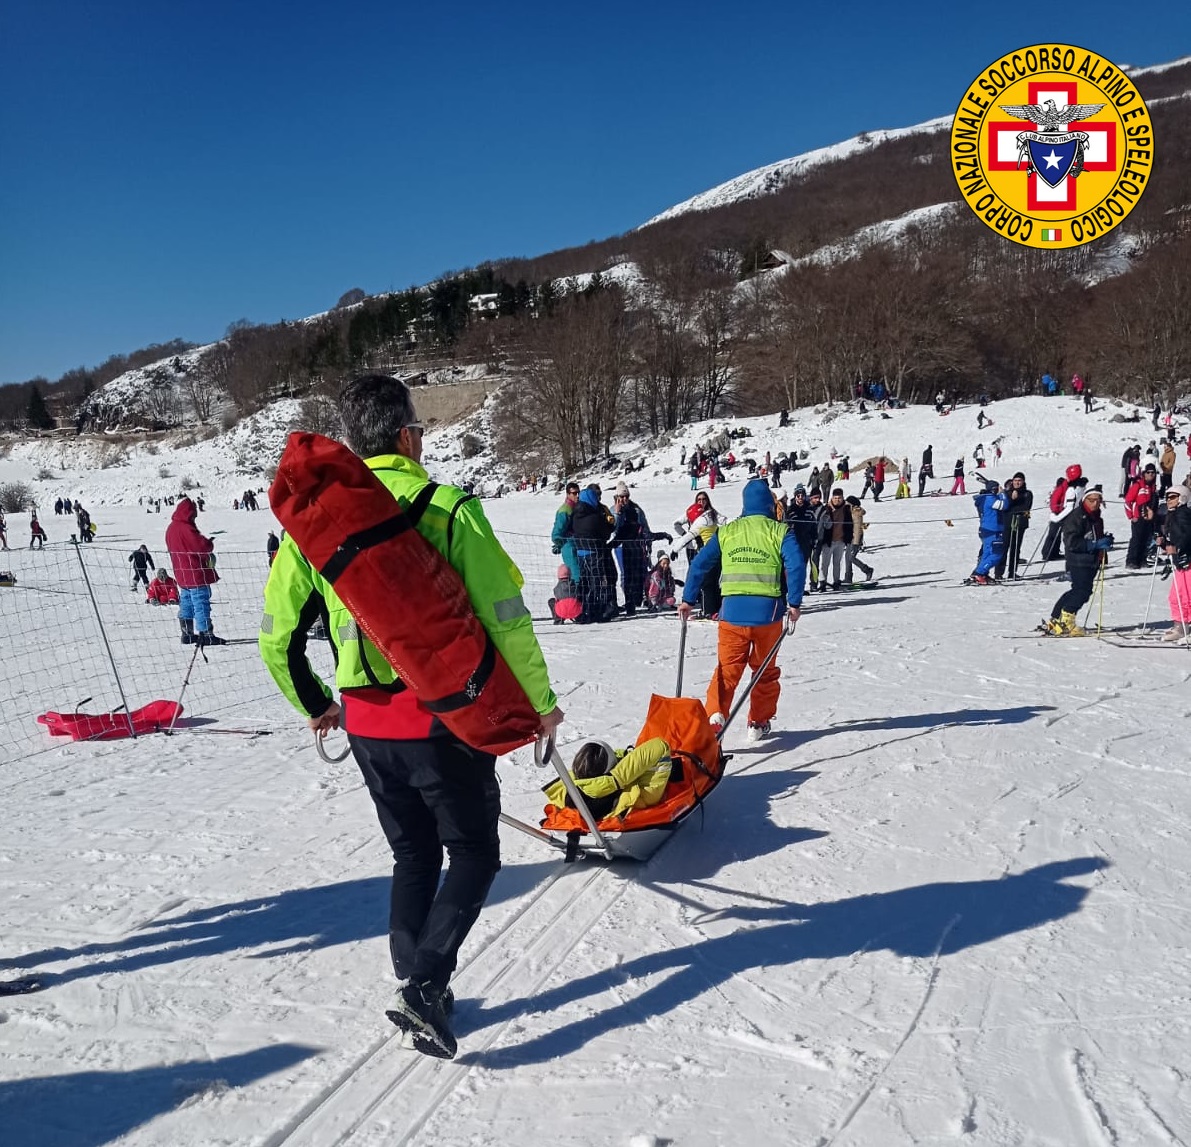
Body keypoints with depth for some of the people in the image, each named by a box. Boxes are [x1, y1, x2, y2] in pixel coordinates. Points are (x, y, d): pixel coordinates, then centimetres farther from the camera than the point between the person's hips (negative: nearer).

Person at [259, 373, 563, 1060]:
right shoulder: (447, 507, -12)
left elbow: (277, 633, 7)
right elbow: (506, 618, -14)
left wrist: (312, 704, 23)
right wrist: (541, 701, 0)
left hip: (364, 720, 5)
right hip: (442, 715, -5)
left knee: (413, 856, 22)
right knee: (474, 854, 12)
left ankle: (418, 994, 28)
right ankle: (425, 985, -2)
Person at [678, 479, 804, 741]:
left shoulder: (726, 532, 9)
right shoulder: (779, 531, 2)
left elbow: (700, 564, 6)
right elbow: (796, 566, -9)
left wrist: (688, 600, 10)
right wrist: (794, 603, -5)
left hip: (732, 611, 1)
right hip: (767, 612, -1)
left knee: (727, 669, 6)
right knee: (765, 670, 17)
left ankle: (715, 715, -15)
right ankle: (759, 723, 23)